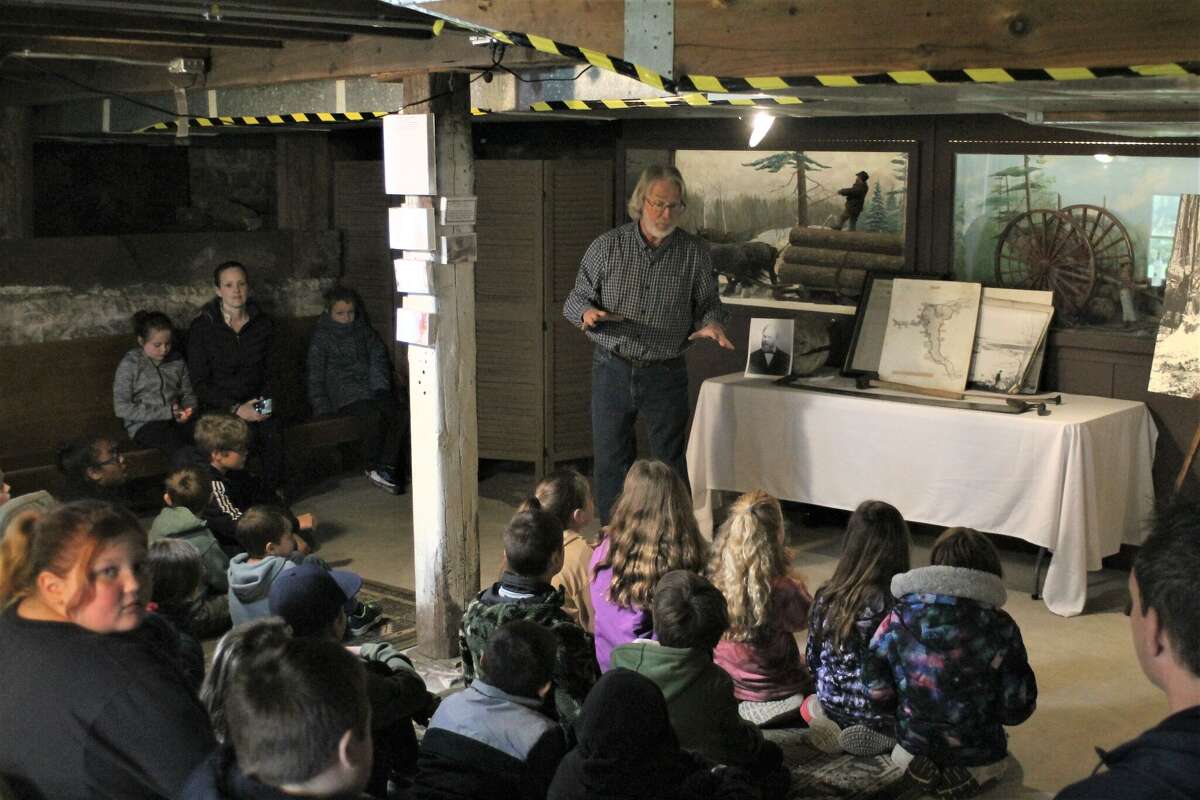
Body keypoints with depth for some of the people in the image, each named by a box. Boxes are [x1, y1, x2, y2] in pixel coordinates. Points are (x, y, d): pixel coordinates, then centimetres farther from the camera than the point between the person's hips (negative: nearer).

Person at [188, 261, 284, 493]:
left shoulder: (262, 324, 8)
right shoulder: (202, 327, -3)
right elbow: (200, 383, -5)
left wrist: (265, 402, -5)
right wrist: (236, 409, -16)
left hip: (254, 402, 3)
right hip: (217, 406, -3)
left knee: (273, 431, -29)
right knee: (247, 434, -32)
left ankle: (271, 492, -12)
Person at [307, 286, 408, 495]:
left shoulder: (364, 331, 19)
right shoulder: (321, 338, 6)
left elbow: (379, 358, 17)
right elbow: (315, 377, 4)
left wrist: (380, 385, 1)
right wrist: (322, 408, -4)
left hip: (373, 389, 4)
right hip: (345, 395, -4)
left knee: (399, 415, -26)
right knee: (374, 416, -33)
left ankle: (386, 467, -26)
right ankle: (373, 468, -18)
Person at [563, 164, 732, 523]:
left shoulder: (694, 253, 1)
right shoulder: (606, 247, 0)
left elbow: (708, 303, 8)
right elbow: (575, 299, 4)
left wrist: (711, 323, -15)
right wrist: (587, 312, -20)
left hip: (666, 374, 0)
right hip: (612, 369, 1)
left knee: (670, 466, 4)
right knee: (610, 463, 8)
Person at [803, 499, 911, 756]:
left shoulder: (826, 598, -10)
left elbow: (813, 662, 1)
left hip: (834, 709, 3)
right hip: (886, 714, -3)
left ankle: (835, 727, 8)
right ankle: (884, 738, 7)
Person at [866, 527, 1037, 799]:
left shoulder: (898, 619, -13)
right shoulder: (1000, 629, -18)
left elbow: (878, 692, -7)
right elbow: (1017, 708, -11)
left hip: (912, 754, 2)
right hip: (978, 763, -2)